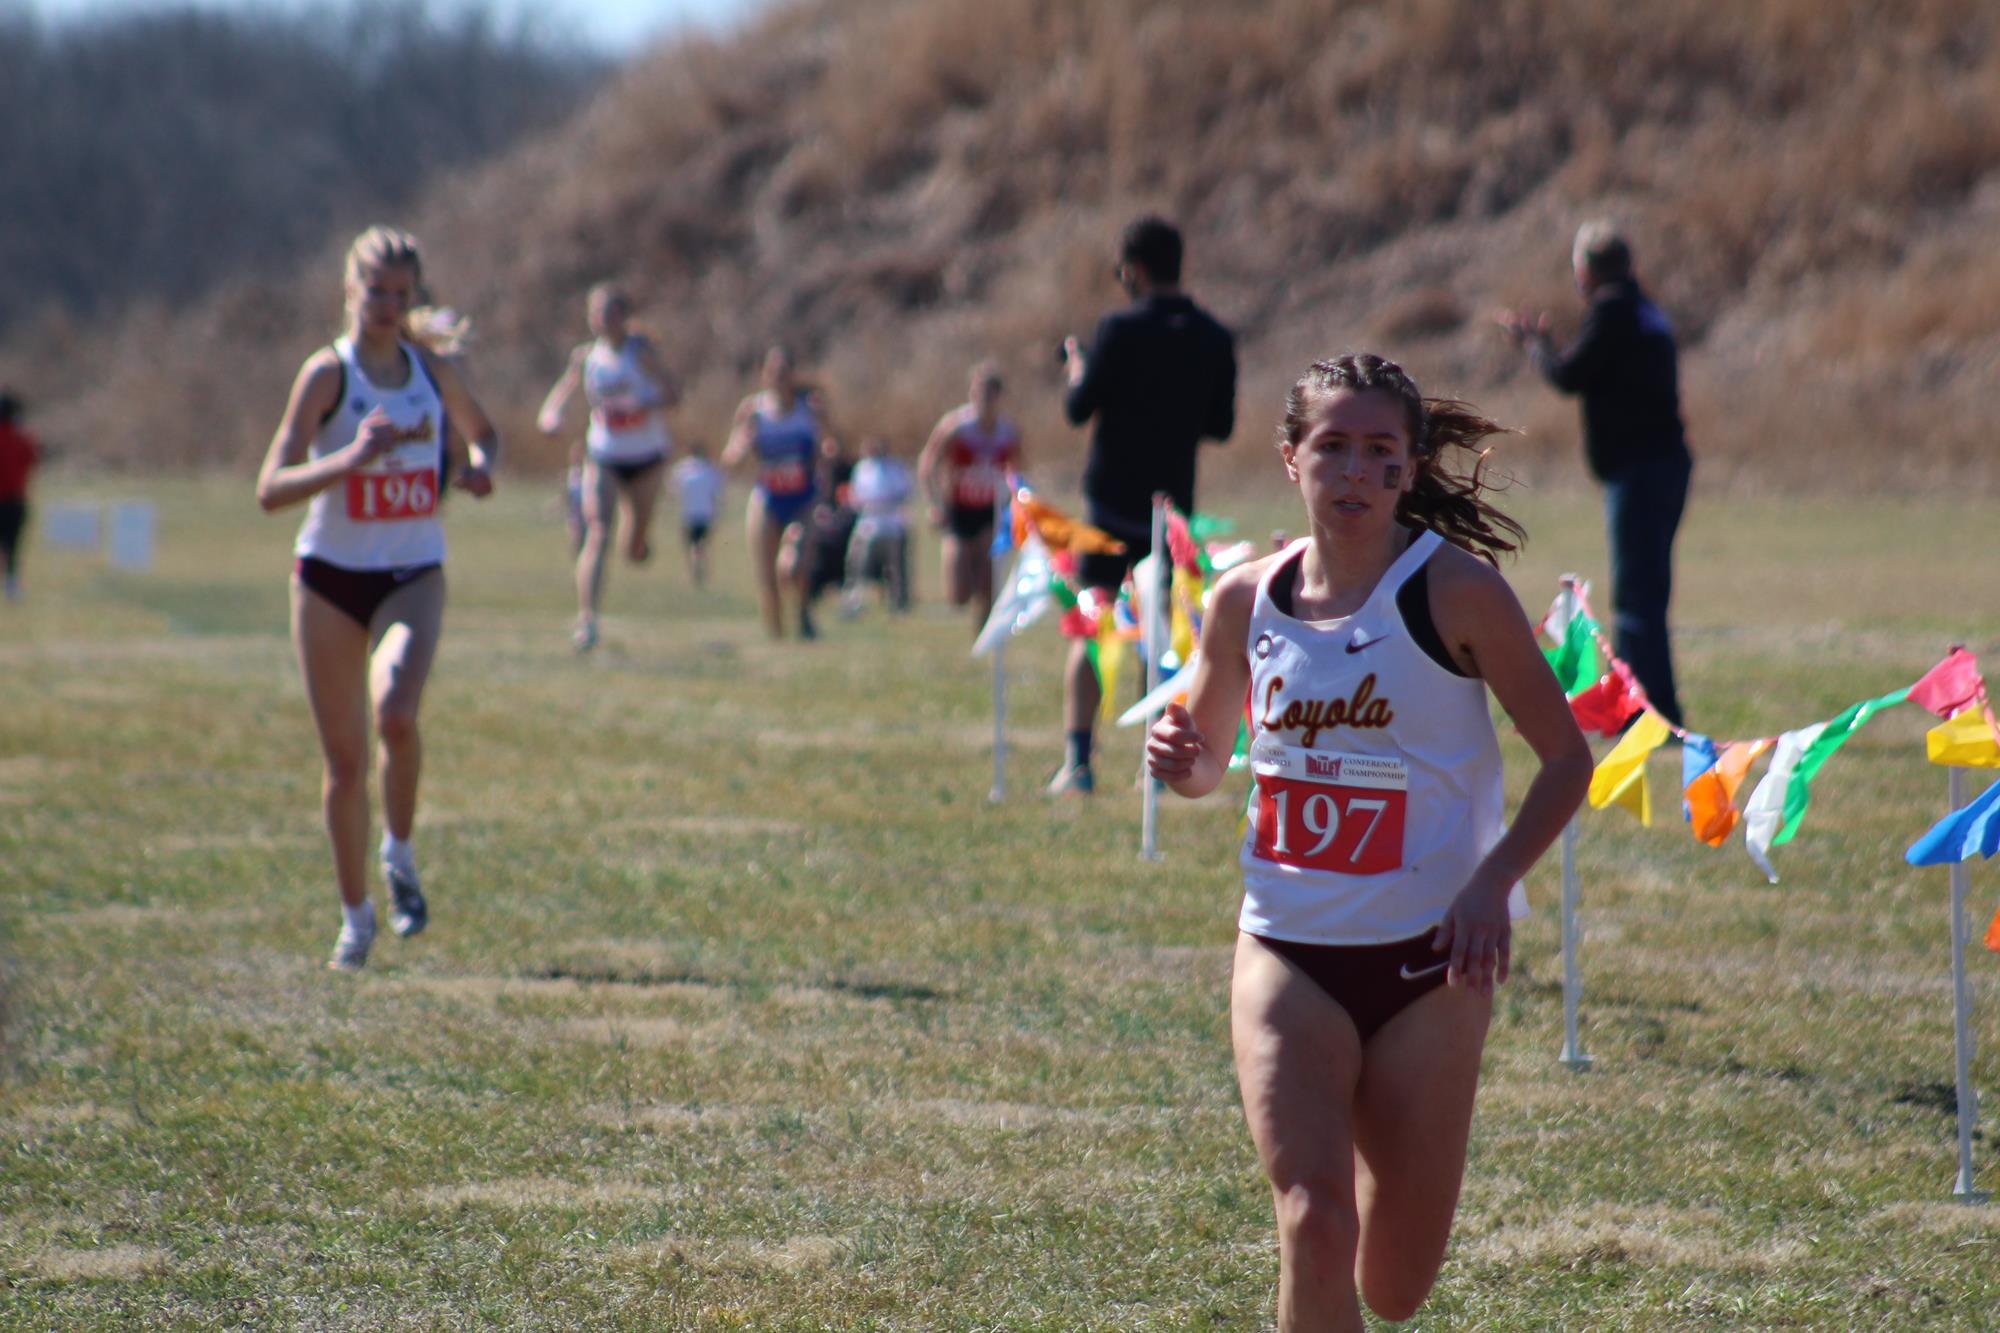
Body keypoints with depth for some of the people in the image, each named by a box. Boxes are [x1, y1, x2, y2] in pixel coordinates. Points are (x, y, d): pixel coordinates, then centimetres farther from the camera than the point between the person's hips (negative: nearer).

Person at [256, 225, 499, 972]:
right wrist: (353, 457, -29)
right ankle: (356, 915, 21)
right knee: (345, 757, 4)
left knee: (396, 715, -26)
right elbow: (270, 490, -15)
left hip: (414, 576, 1)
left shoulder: (433, 371, 3)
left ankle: (401, 852, -1)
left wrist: (479, 466, 1)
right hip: (330, 579, -1)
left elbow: (482, 430, 25)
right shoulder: (327, 373, -8)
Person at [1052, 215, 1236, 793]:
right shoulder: (1216, 339, 3)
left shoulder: (1121, 329, -11)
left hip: (1113, 500, -4)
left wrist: (1076, 365, 12)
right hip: (1175, 503, 4)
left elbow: (1078, 409, -8)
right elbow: (1221, 425, 10)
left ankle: (1077, 761, -10)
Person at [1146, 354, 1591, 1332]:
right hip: (1289, 954, 2)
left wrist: (1492, 883, -18)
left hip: (1429, 958, -1)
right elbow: (1209, 758, 17)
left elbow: (1566, 756, -4)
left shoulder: (1455, 592, -10)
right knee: (1314, 1225, -19)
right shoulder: (1246, 600, 0)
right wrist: (1182, 762, -7)